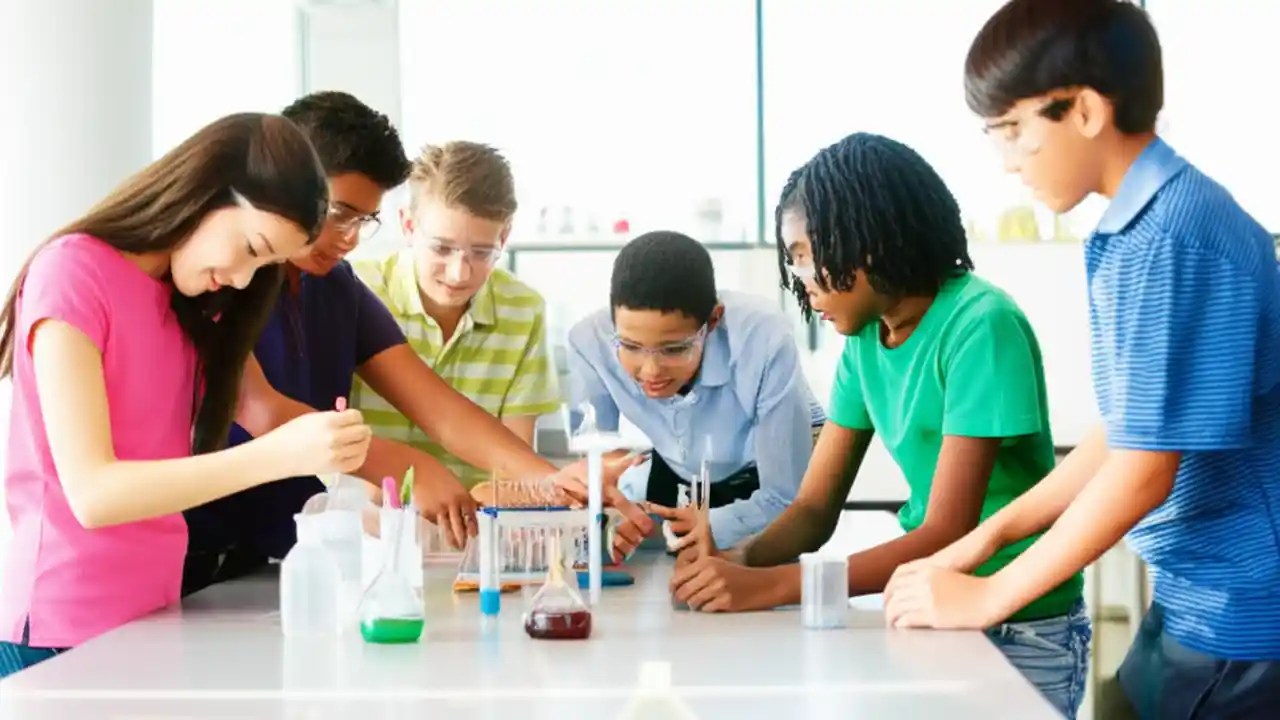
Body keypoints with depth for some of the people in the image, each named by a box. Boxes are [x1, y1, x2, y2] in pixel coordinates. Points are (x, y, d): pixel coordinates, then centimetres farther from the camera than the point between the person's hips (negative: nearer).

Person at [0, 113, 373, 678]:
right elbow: (93, 493, -22)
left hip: (152, 617, 7)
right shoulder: (71, 271, -14)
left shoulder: (189, 301, 11)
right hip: (62, 634, -7)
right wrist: (280, 454, -30)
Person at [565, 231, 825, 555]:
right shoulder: (591, 341, -30)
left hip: (780, 473, -3)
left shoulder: (764, 342, -37)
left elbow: (786, 501, -29)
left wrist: (702, 530, -46)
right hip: (676, 477, 3)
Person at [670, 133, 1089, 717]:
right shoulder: (865, 339, 2)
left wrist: (770, 586, -29)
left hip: (1021, 631, -6)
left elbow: (946, 536, -24)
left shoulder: (981, 327, -20)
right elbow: (815, 508, 2)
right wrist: (736, 561, -18)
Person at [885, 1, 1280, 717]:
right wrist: (991, 533, 11)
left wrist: (989, 596, -12)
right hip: (1204, 601, 8)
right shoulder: (1145, 227, 6)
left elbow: (1143, 471, -21)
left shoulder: (1169, 238, -22)